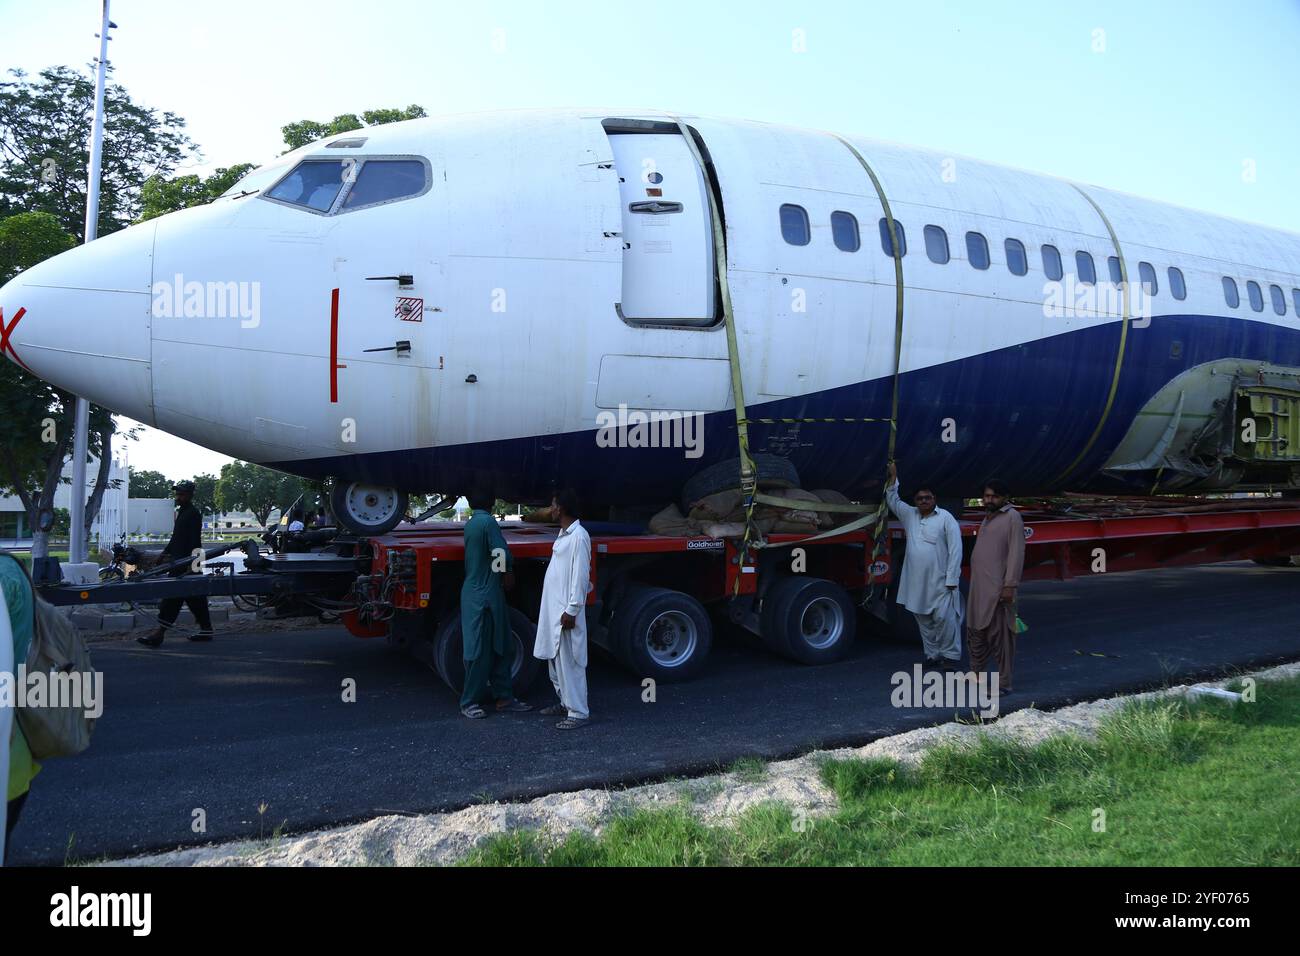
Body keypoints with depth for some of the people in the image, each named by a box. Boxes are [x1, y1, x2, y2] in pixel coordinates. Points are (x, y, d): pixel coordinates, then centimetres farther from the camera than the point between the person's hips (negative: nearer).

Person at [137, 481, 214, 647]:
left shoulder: (193, 514, -12)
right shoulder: (182, 512, 19)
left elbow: (195, 541, -18)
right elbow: (176, 538, 27)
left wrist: (191, 562, -23)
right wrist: (165, 553, 24)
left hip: (186, 562, -10)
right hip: (178, 560, 10)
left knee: (173, 595, -11)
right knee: (195, 597, 12)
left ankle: (159, 634, -12)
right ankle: (206, 630, 16)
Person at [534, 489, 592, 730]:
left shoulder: (579, 536, -15)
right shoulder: (563, 534, 14)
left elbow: (581, 575, -18)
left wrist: (572, 610, -20)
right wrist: (558, 609, 18)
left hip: (566, 611, -10)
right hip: (553, 609, 10)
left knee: (570, 662, -6)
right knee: (555, 659, 17)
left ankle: (578, 713, -1)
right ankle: (565, 702, 29)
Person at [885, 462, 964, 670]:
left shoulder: (946, 518, -4)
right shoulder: (910, 515, 12)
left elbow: (955, 550, -8)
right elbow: (893, 501, 25)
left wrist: (951, 579, -13)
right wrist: (893, 477, 13)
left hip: (940, 582, -6)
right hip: (916, 582, 6)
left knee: (944, 618, -8)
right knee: (924, 620, 10)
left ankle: (949, 655, 3)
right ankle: (932, 655, 19)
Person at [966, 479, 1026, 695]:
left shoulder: (1012, 517, -8)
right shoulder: (987, 518, 18)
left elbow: (1017, 553, -15)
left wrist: (1010, 585, -21)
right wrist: (975, 585, 18)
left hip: (997, 589, -9)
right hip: (979, 588, 9)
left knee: (1000, 636, -6)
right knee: (976, 631, 18)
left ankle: (1004, 683, -2)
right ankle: (975, 673, 33)